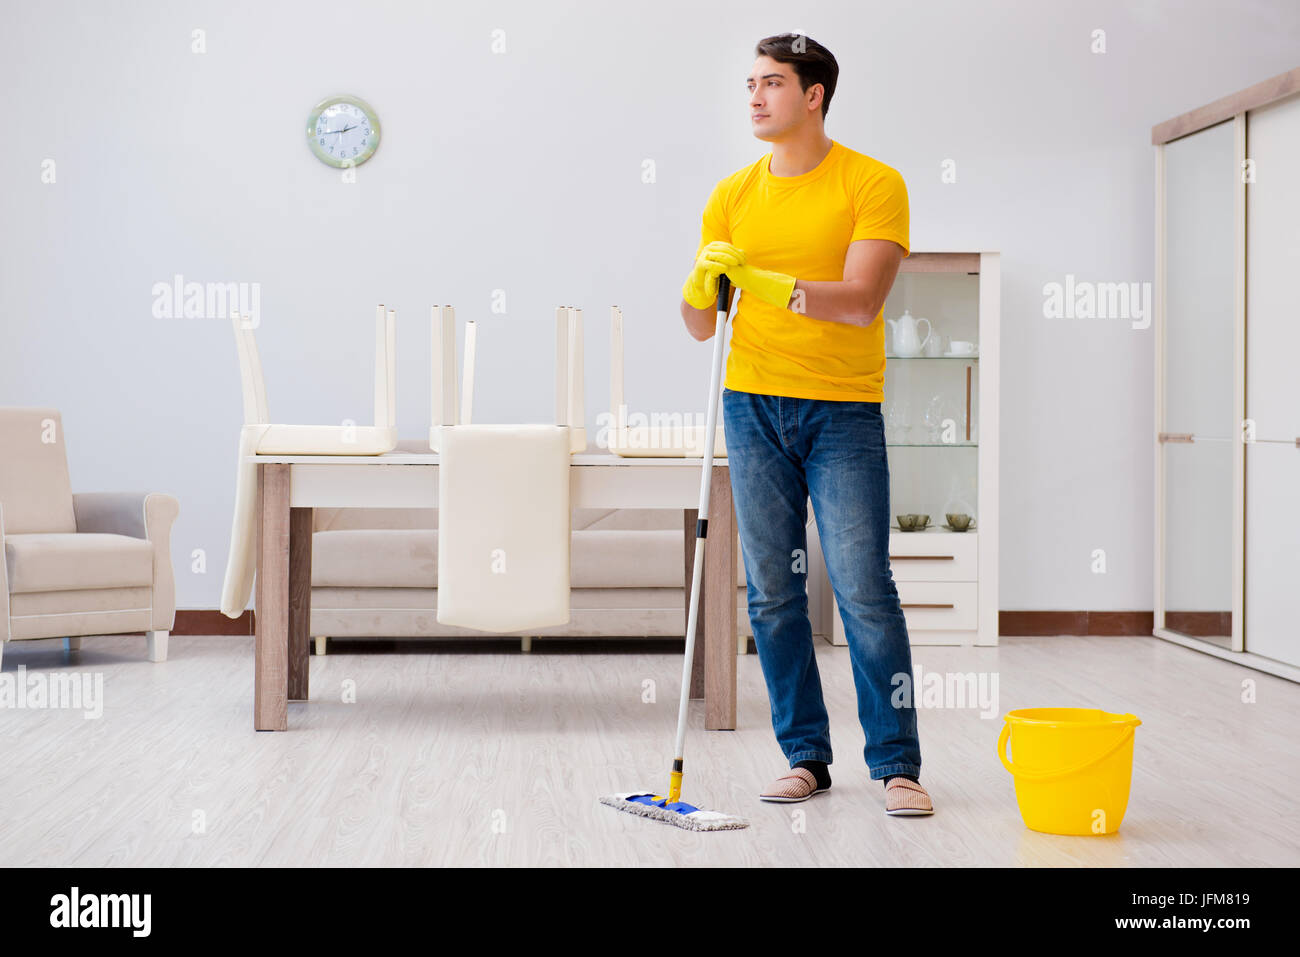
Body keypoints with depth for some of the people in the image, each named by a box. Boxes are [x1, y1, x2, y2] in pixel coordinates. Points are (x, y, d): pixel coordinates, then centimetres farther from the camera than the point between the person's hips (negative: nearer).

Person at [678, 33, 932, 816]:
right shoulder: (732, 195, 8)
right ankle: (806, 756, 15)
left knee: (864, 589, -8)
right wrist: (700, 287, -14)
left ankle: (898, 764, 2)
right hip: (754, 406, 4)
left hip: (844, 411, -4)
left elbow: (861, 301, -16)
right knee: (772, 593, 5)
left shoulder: (873, 184, -4)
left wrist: (768, 284, -27)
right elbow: (701, 327, 8)